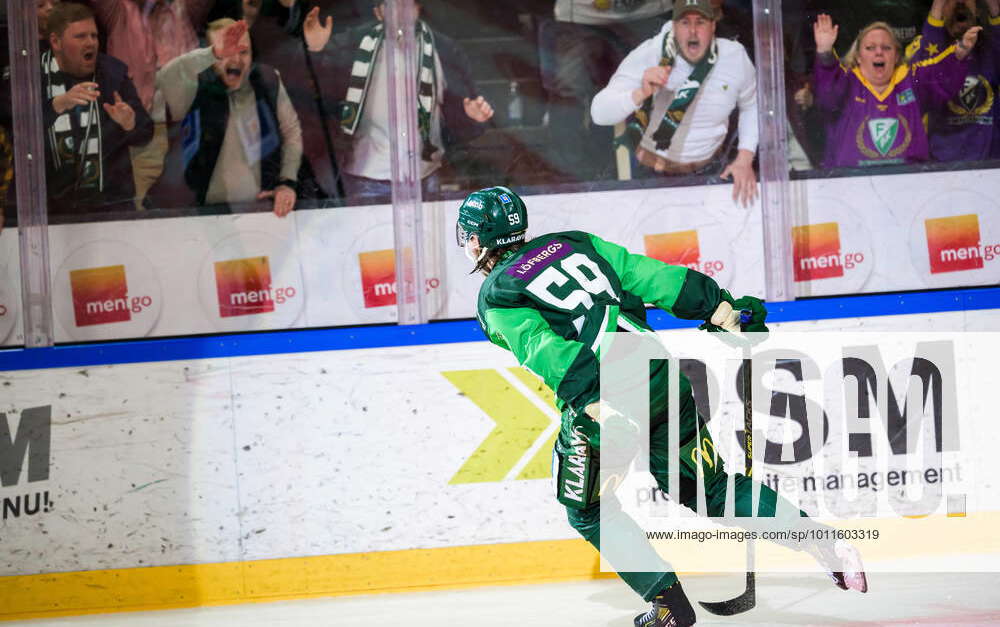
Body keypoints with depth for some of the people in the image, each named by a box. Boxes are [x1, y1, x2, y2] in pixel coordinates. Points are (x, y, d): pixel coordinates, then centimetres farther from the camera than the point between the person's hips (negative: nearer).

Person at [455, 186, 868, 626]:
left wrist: (595, 404, -21)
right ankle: (827, 545, 4)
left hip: (601, 400, -6)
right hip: (663, 377, 6)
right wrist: (716, 304, 11)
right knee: (710, 483, 16)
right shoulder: (572, 242, 20)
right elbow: (650, 275, 12)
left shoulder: (494, 297, 5)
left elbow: (544, 350, -12)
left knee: (589, 511, 17)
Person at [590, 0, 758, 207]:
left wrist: (745, 160, -6)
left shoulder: (734, 57, -15)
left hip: (710, 166, 3)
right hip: (652, 167, -2)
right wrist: (641, 94, -48)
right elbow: (599, 112, -30)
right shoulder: (647, 56, -23)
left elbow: (751, 105, 5)